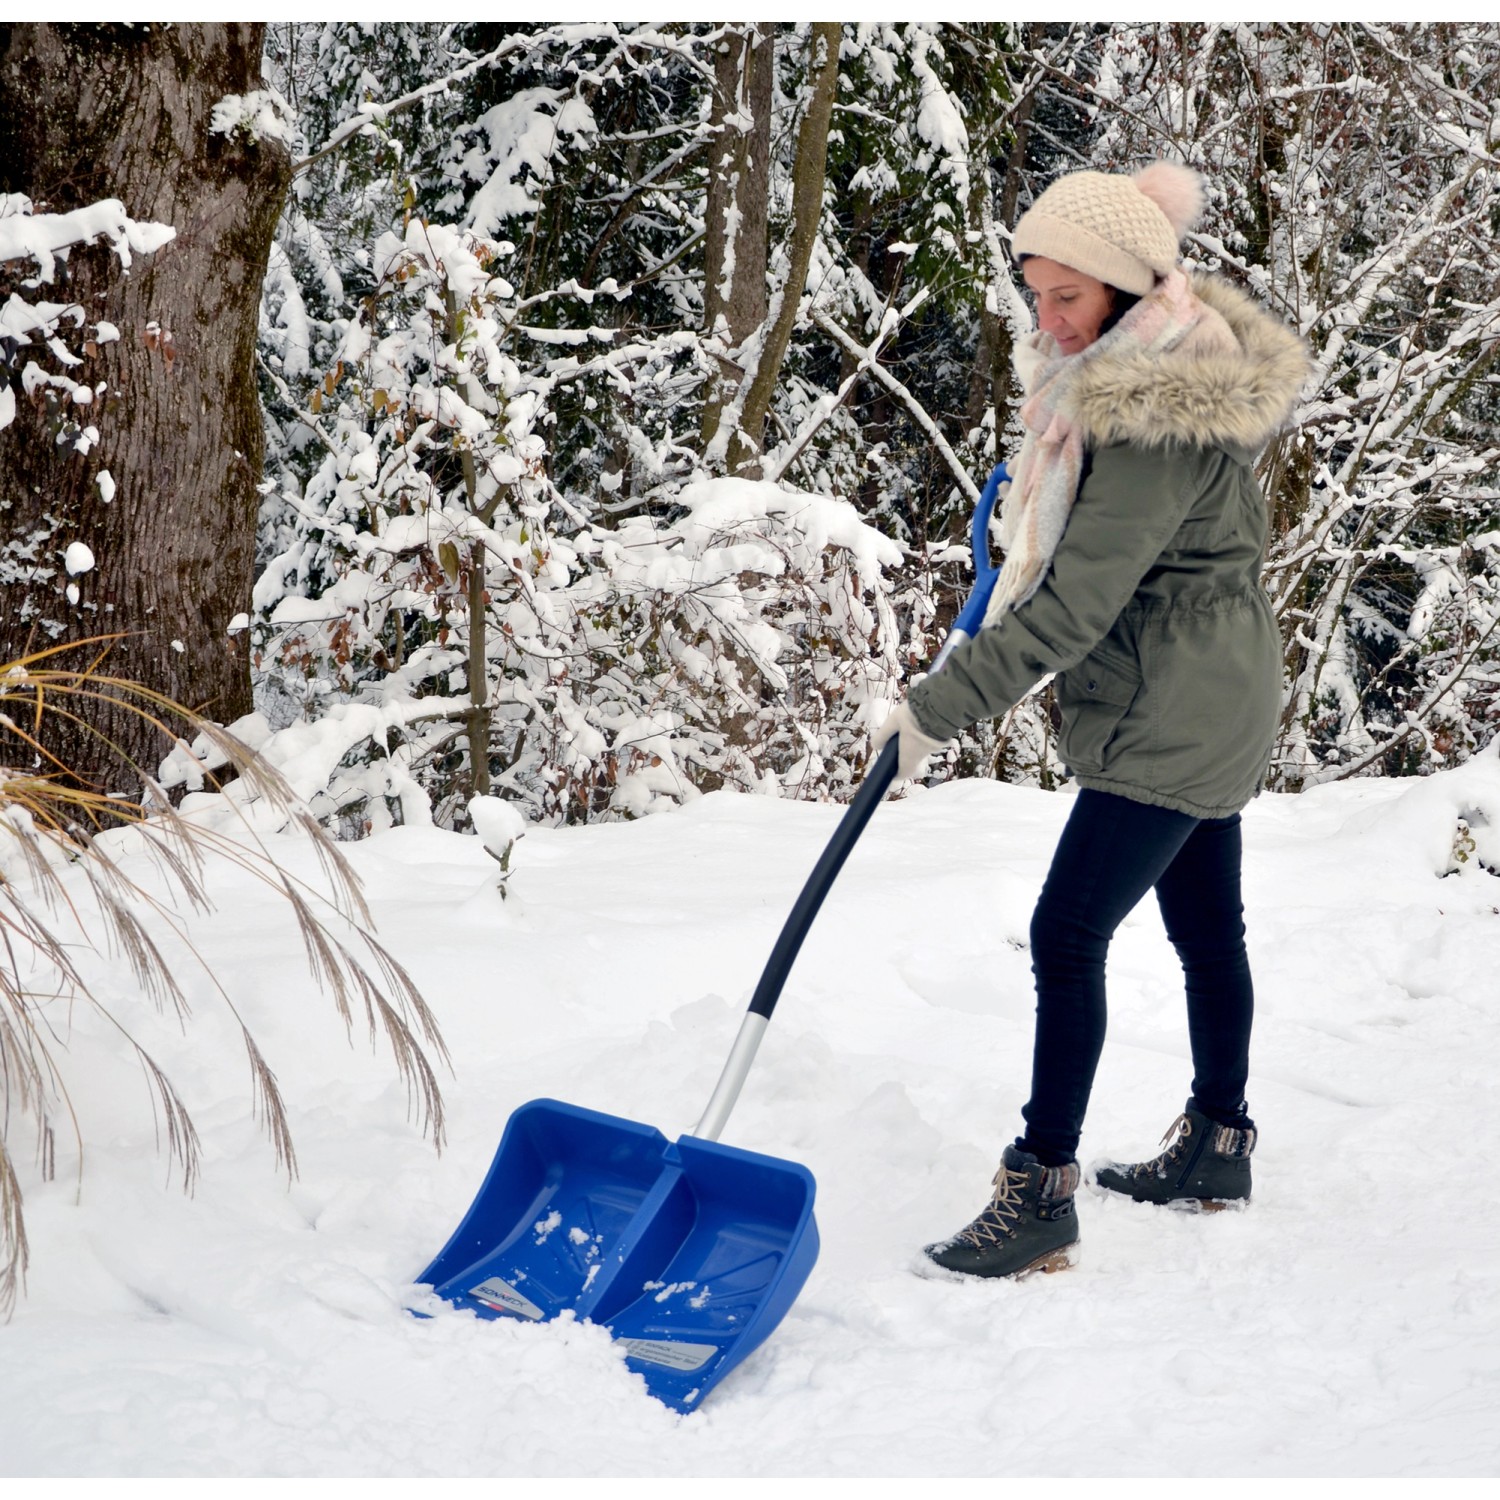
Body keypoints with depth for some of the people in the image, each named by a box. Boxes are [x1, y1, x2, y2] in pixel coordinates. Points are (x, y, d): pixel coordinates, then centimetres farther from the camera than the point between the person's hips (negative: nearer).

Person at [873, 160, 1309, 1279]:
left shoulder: (1157, 417, -25)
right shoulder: (1125, 367, 6)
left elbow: (1076, 604, -28)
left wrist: (938, 709, -27)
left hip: (1175, 715, -11)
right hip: (1209, 700, 11)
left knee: (1069, 934, -12)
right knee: (1206, 923, 19)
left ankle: (1041, 1194, -8)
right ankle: (1219, 1143, 33)